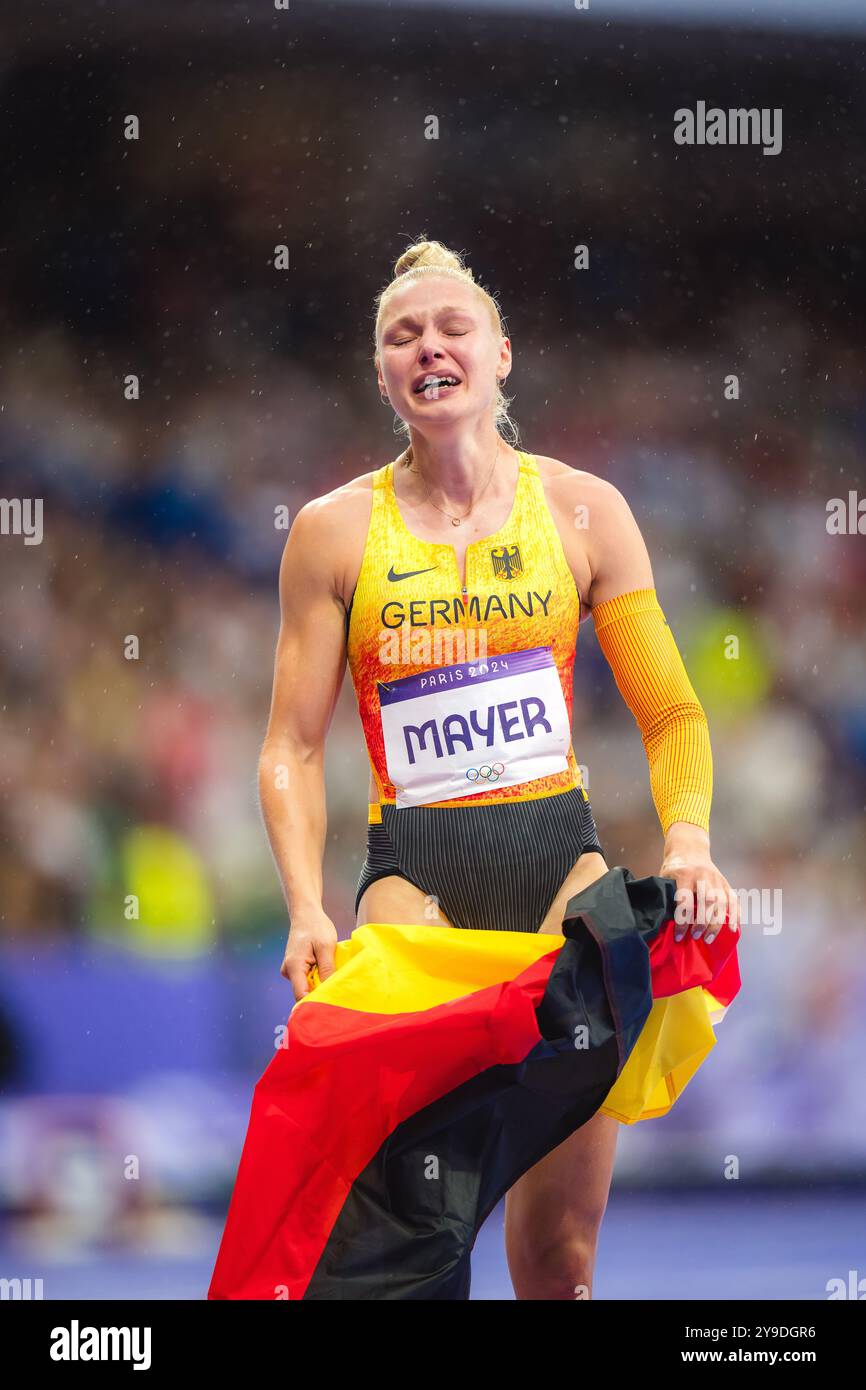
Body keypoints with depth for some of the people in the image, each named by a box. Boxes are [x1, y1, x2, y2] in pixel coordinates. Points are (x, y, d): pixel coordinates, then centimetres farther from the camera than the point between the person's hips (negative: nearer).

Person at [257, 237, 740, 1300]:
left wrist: (688, 842, -11)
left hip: (562, 856, 1)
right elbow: (293, 748, 6)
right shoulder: (335, 533, 6)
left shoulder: (583, 512, 8)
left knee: (560, 1237, -5)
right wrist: (307, 912, -8)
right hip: (413, 864, -1)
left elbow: (672, 715, 9)